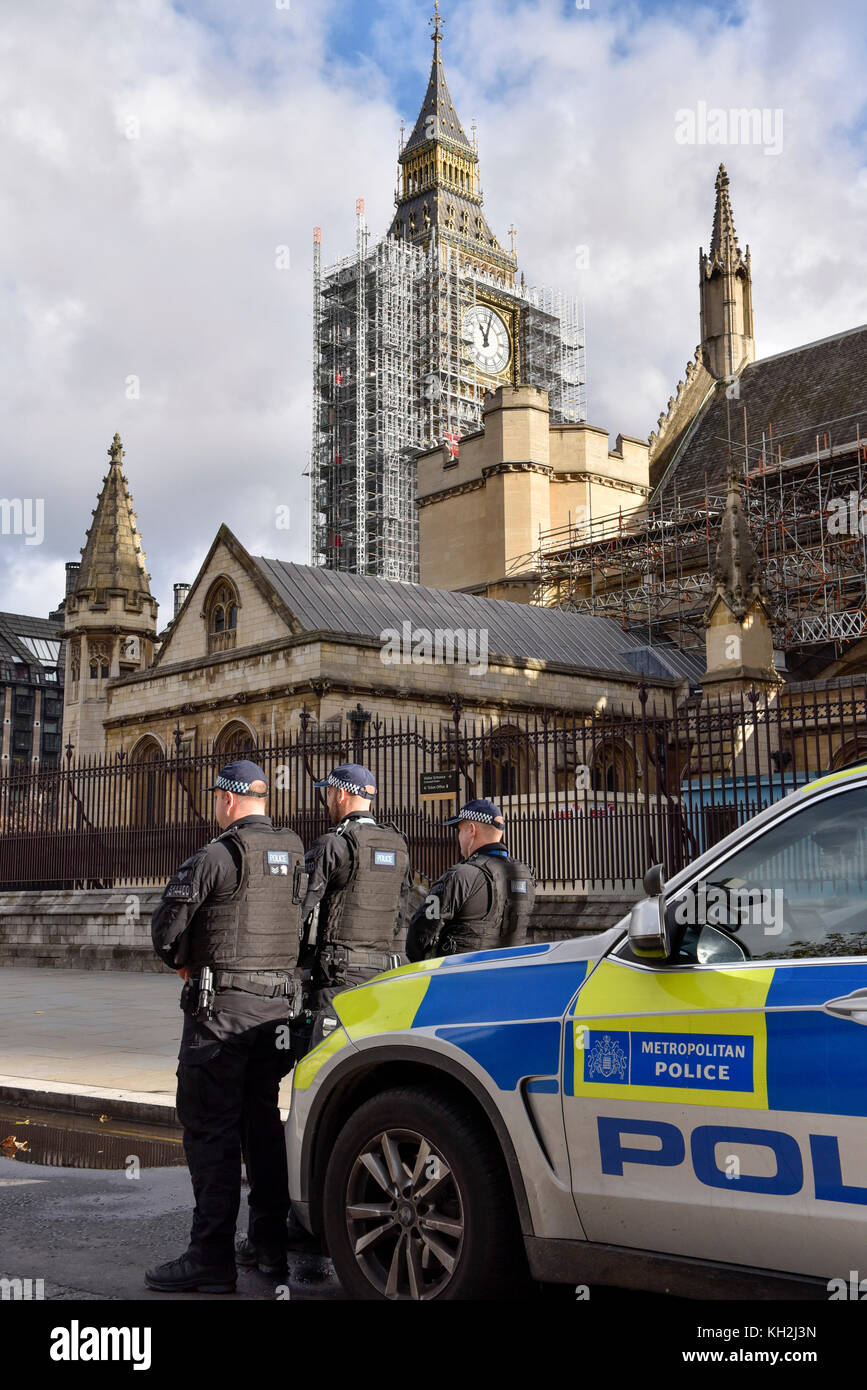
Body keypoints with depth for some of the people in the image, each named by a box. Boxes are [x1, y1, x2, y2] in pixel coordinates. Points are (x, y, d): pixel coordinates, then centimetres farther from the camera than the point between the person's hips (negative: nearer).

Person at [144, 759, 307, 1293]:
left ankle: (212, 1259, -1)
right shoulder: (296, 855, 7)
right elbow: (304, 926, 11)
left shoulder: (216, 856, -12)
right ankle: (270, 1243, 23)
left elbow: (166, 929, -8)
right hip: (279, 1003, 7)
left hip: (222, 1007, -7)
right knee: (262, 1119, 16)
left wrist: (183, 962, 12)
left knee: (210, 1128, -1)